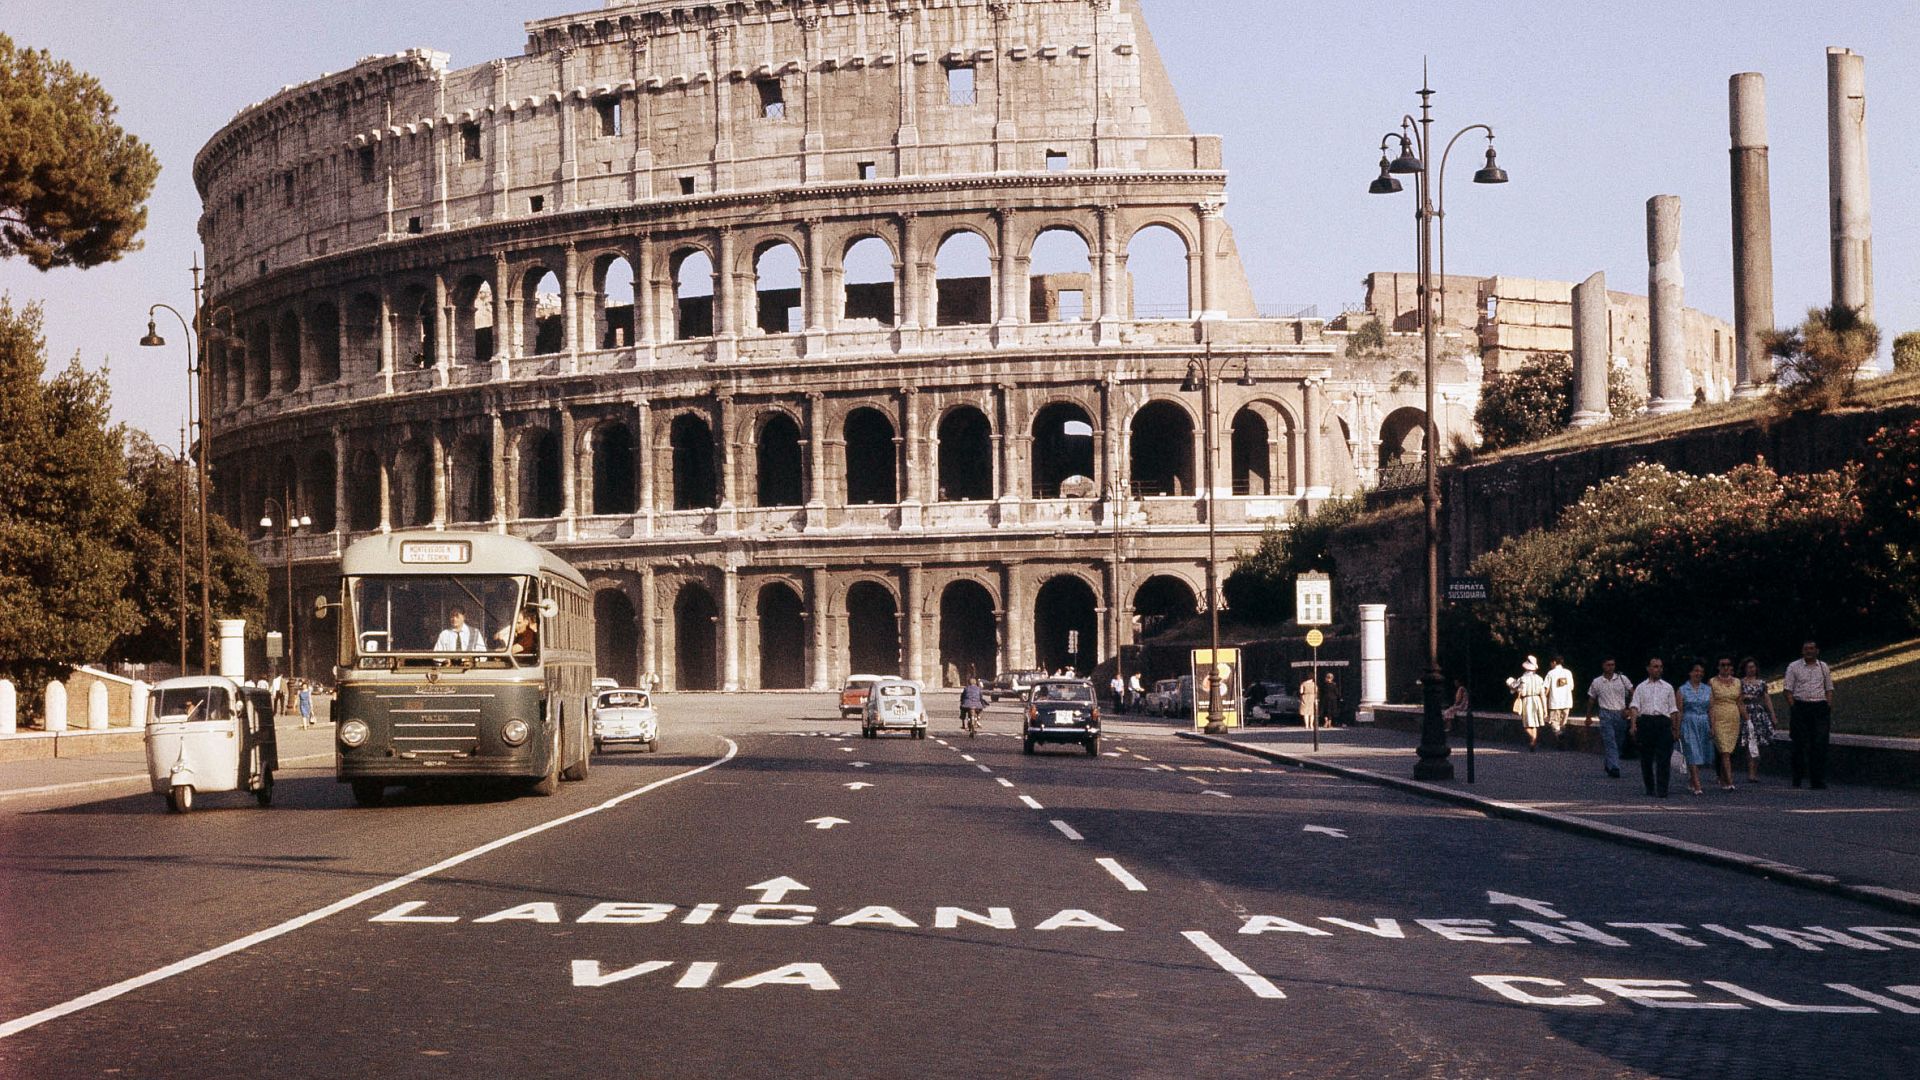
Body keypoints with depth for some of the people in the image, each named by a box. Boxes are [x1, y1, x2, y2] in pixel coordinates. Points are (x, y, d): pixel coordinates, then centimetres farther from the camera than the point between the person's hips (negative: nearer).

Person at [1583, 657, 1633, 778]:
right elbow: (1591, 700, 16)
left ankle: (1609, 765, 23)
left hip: (1620, 714, 2)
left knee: (1619, 742, 7)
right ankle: (1614, 768, -21)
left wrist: (1629, 709, -4)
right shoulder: (1596, 682, 6)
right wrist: (1588, 717, 18)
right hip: (1606, 714, -2)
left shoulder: (1622, 679, 5)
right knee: (1610, 742, -13)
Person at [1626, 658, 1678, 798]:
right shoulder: (1641, 688, 12)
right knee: (1646, 758, 4)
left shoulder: (1668, 687, 16)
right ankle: (1649, 788, 15)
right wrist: (1633, 724, -13)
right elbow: (1634, 706, 1)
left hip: (1663, 722, 0)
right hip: (1645, 721, 0)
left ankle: (1662, 790, -11)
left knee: (1664, 757, -10)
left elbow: (1673, 709, 15)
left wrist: (1675, 729, 10)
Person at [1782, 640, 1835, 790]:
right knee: (1800, 745, -1)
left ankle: (1818, 780, -3)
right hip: (1800, 706, -2)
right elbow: (1788, 690, 1)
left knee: (1820, 744, -4)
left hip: (1820, 707, 2)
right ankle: (1797, 779, 8)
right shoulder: (1793, 667, 5)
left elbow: (1829, 689, 16)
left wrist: (1829, 707, 3)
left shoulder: (1824, 667, 14)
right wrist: (1793, 708, -9)